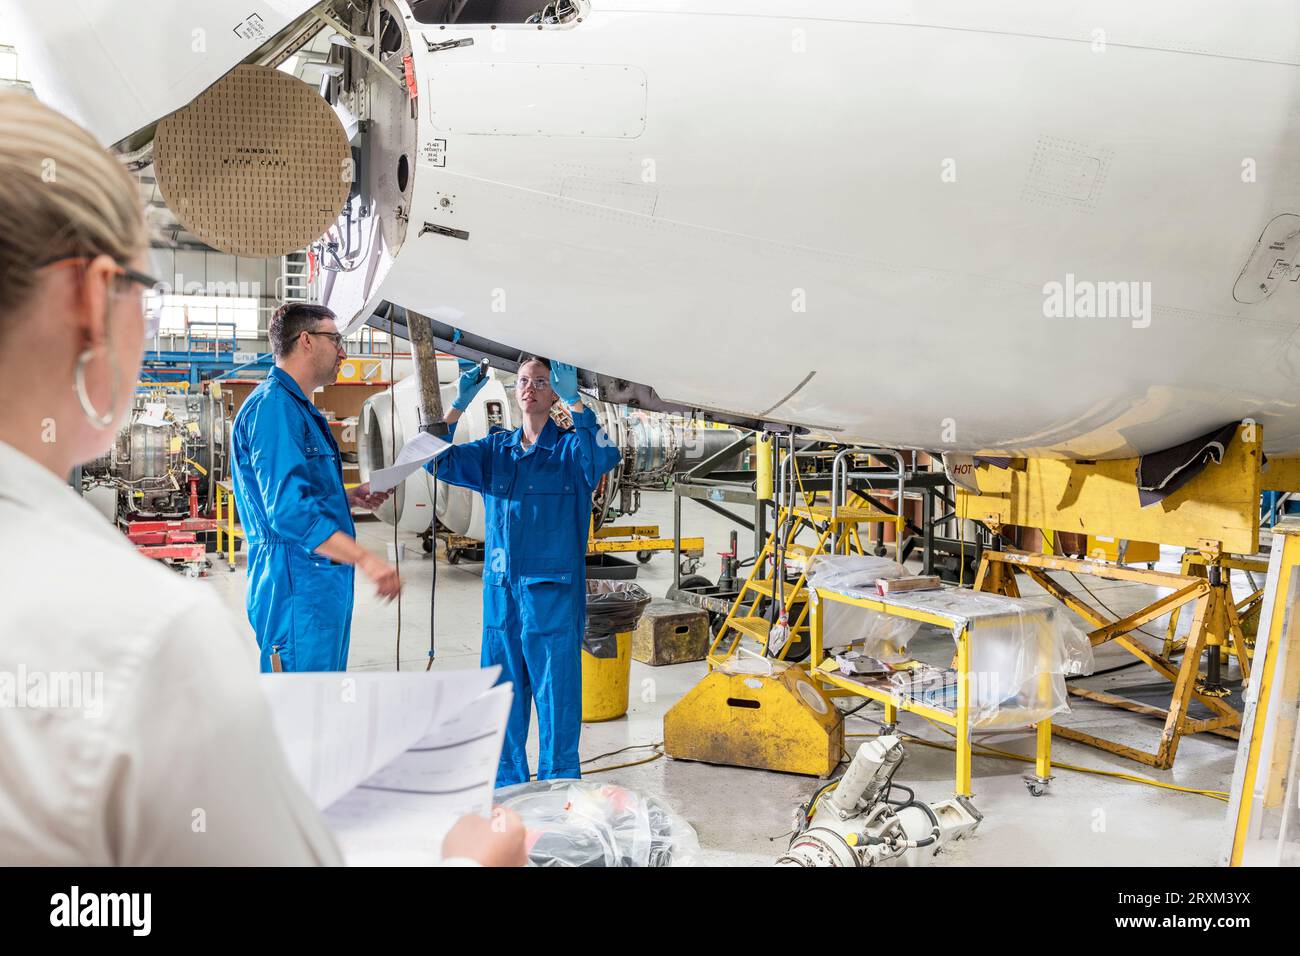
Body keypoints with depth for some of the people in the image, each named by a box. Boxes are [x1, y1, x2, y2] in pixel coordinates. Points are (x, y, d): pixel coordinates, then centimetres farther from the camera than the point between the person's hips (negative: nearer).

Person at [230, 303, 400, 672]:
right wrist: (365, 558, -27)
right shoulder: (273, 406, -15)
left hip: (323, 585, 11)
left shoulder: (297, 407, 19)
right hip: (298, 589, -11)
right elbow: (289, 511, -25)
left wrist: (347, 498, 14)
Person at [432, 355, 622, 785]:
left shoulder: (570, 447, -1)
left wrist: (574, 400, -29)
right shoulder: (495, 449, 13)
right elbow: (440, 462, 4)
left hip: (553, 594, -5)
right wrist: (459, 403, -6)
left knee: (556, 702, 1)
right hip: (500, 593, 5)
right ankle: (507, 793, 27)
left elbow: (603, 456, -22)